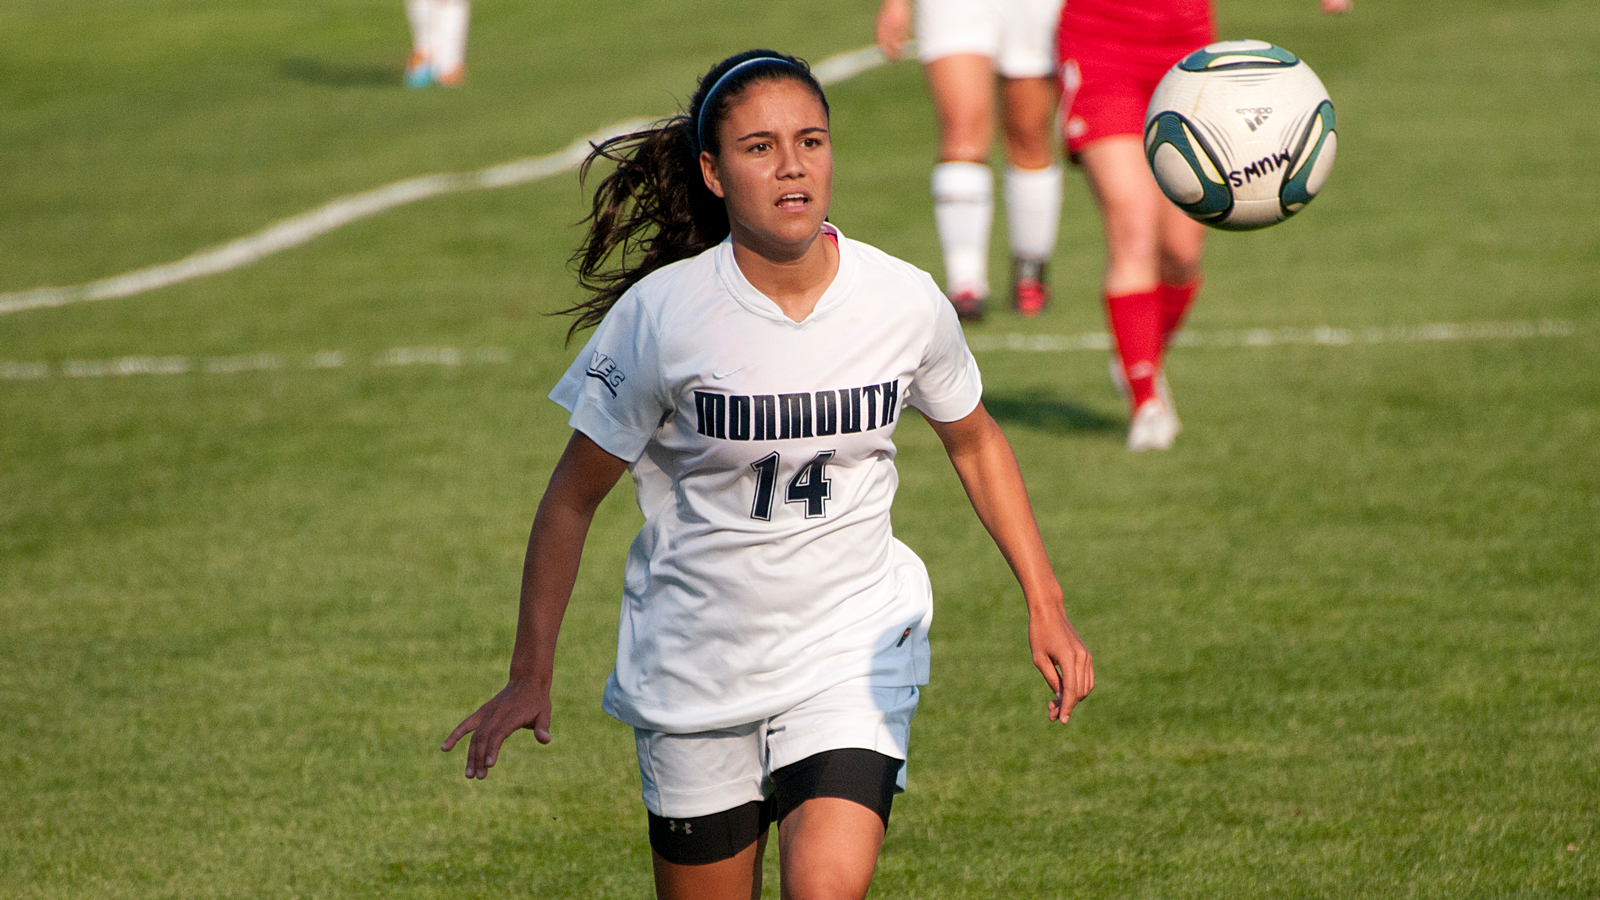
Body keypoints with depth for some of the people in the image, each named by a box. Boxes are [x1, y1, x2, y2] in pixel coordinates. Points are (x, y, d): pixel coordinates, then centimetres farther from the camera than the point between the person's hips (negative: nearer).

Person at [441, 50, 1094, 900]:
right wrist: (531, 675, -1)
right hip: (694, 664, 0)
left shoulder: (906, 304, -9)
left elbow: (975, 442, 12)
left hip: (853, 650, 0)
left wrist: (1044, 604, 9)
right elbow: (574, 495, -2)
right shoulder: (661, 316, -14)